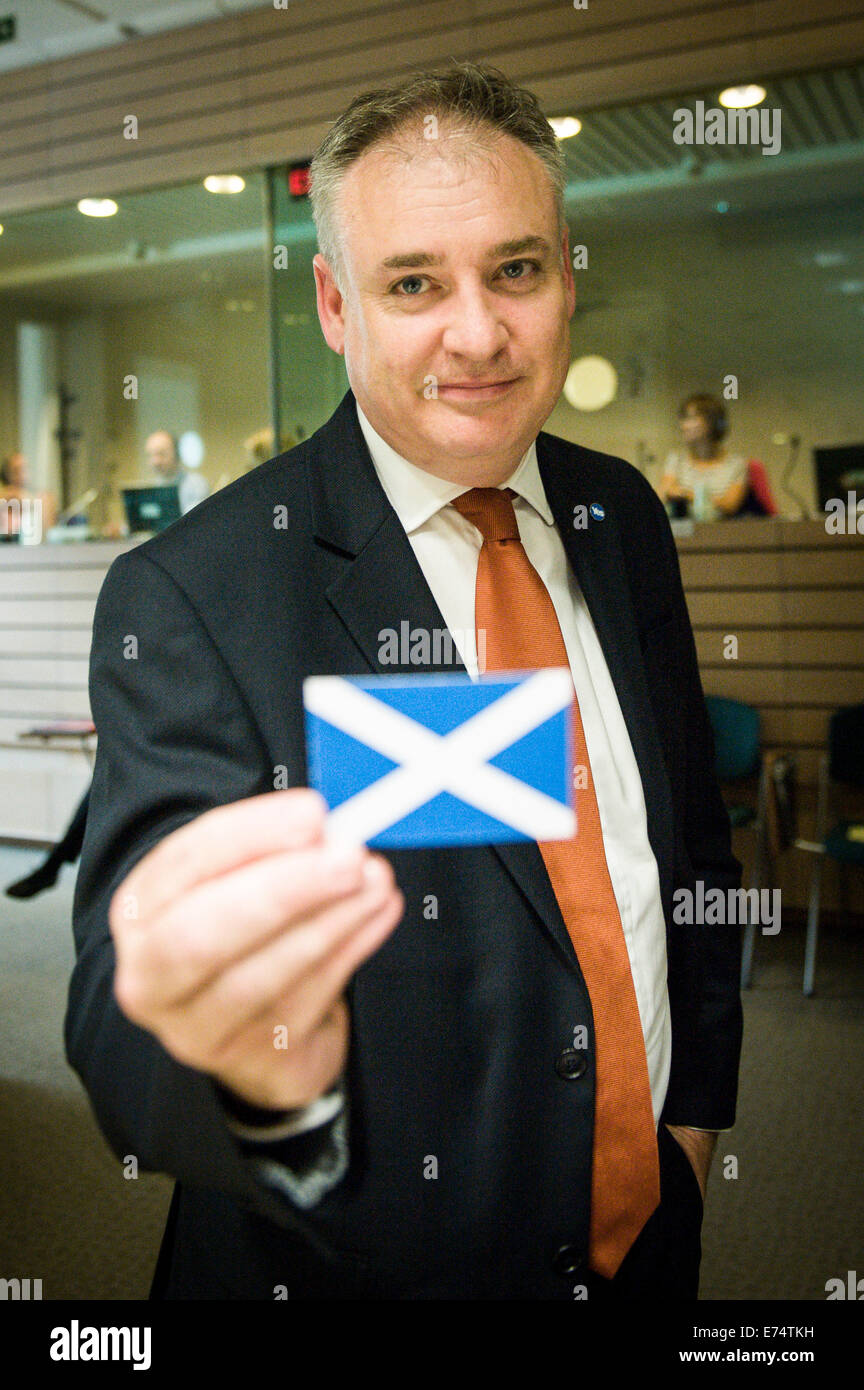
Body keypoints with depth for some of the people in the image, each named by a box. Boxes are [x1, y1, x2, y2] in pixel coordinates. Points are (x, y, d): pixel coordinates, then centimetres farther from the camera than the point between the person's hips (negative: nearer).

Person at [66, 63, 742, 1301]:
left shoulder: (621, 516, -4)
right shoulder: (187, 597, -21)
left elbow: (695, 832, 6)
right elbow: (124, 1034, -29)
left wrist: (699, 1097, 7)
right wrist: (252, 1076, -50)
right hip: (373, 1259, -4)